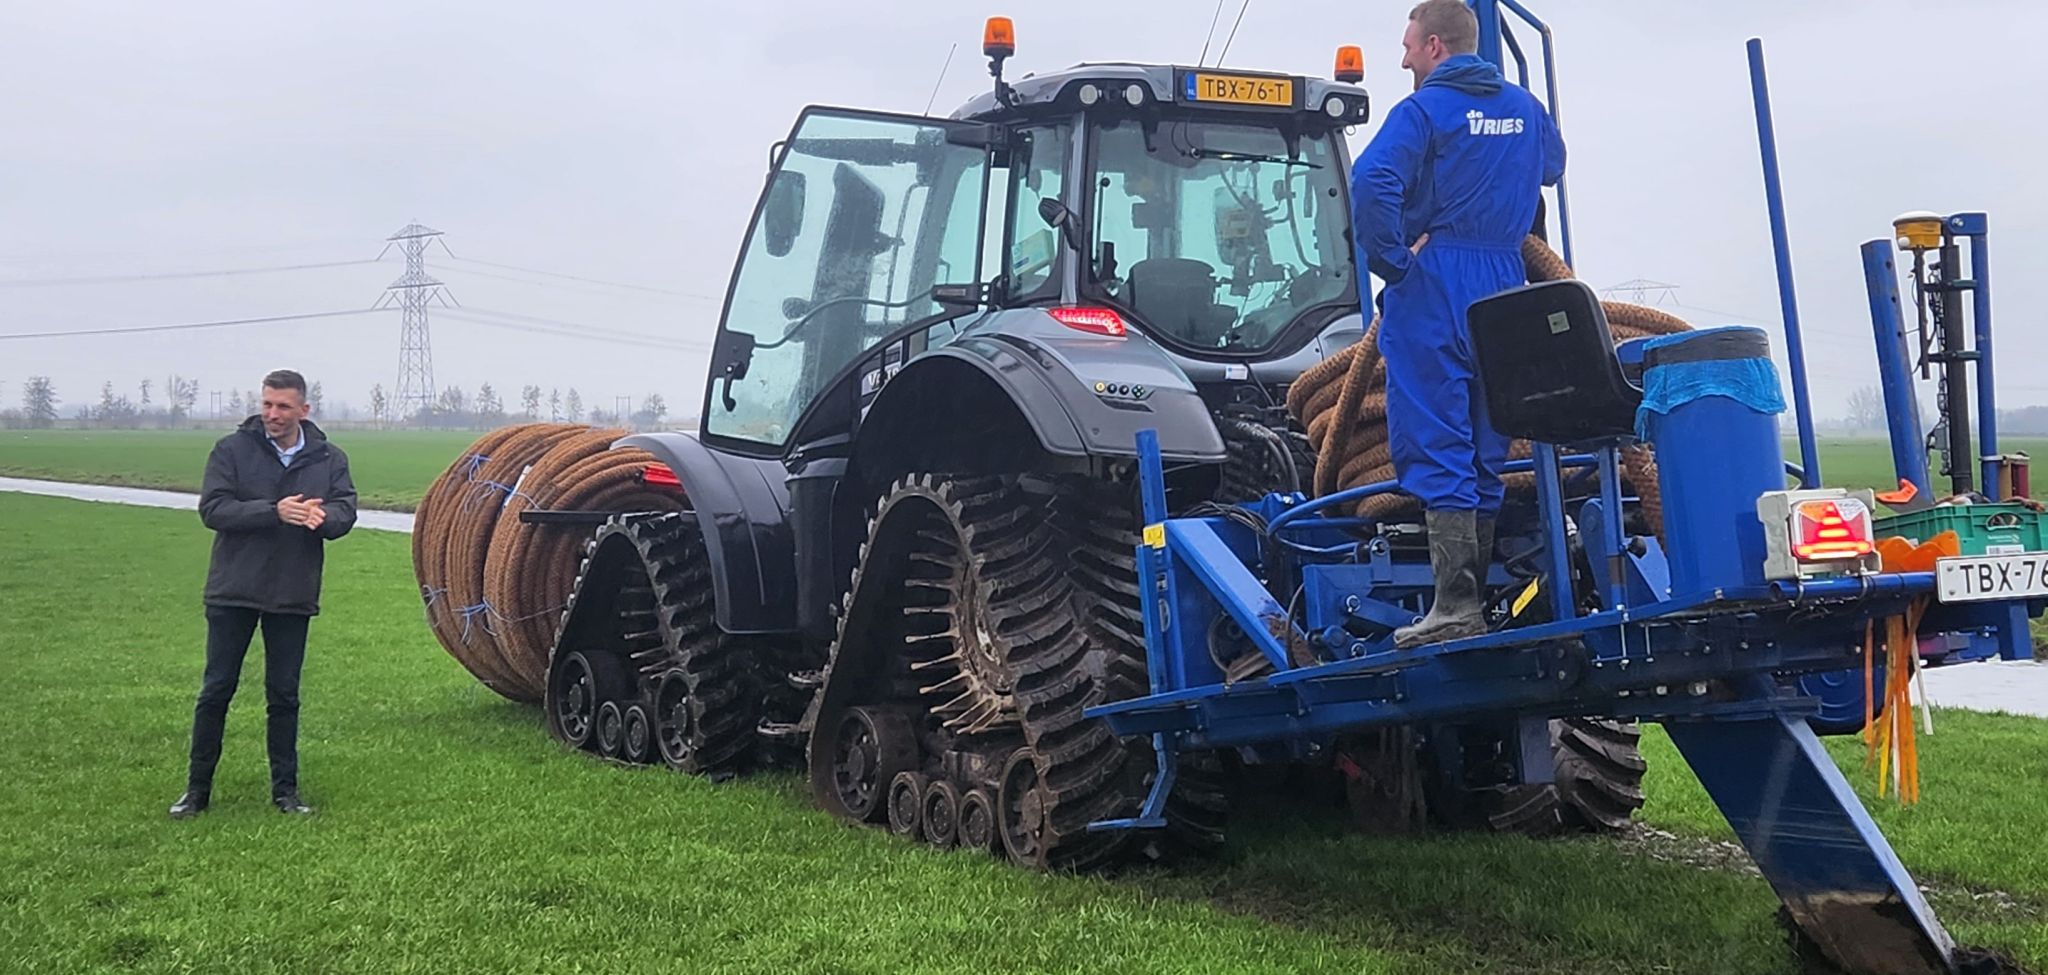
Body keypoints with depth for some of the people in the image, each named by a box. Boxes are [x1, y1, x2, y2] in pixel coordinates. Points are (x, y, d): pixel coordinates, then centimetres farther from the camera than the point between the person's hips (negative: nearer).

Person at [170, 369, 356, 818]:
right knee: (216, 691, 5)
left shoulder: (329, 458, 4)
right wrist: (274, 512, -25)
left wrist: (322, 517, -29)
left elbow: (346, 512, -4)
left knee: (284, 695, 9)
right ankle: (197, 788, 15)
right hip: (233, 593, -1)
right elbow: (212, 508, -12)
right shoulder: (232, 449, -3)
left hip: (293, 595, 2)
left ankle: (285, 789, 18)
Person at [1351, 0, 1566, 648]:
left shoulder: (1424, 109, -7)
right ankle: (1480, 595, 15)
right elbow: (1553, 167, 35)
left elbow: (1373, 180, -23)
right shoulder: (1523, 108, 14)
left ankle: (1456, 605, -11)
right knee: (1486, 447, 11)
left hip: (1433, 286, -6)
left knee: (1435, 447, -7)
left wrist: (1390, 260, -13)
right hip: (1504, 288, 7)